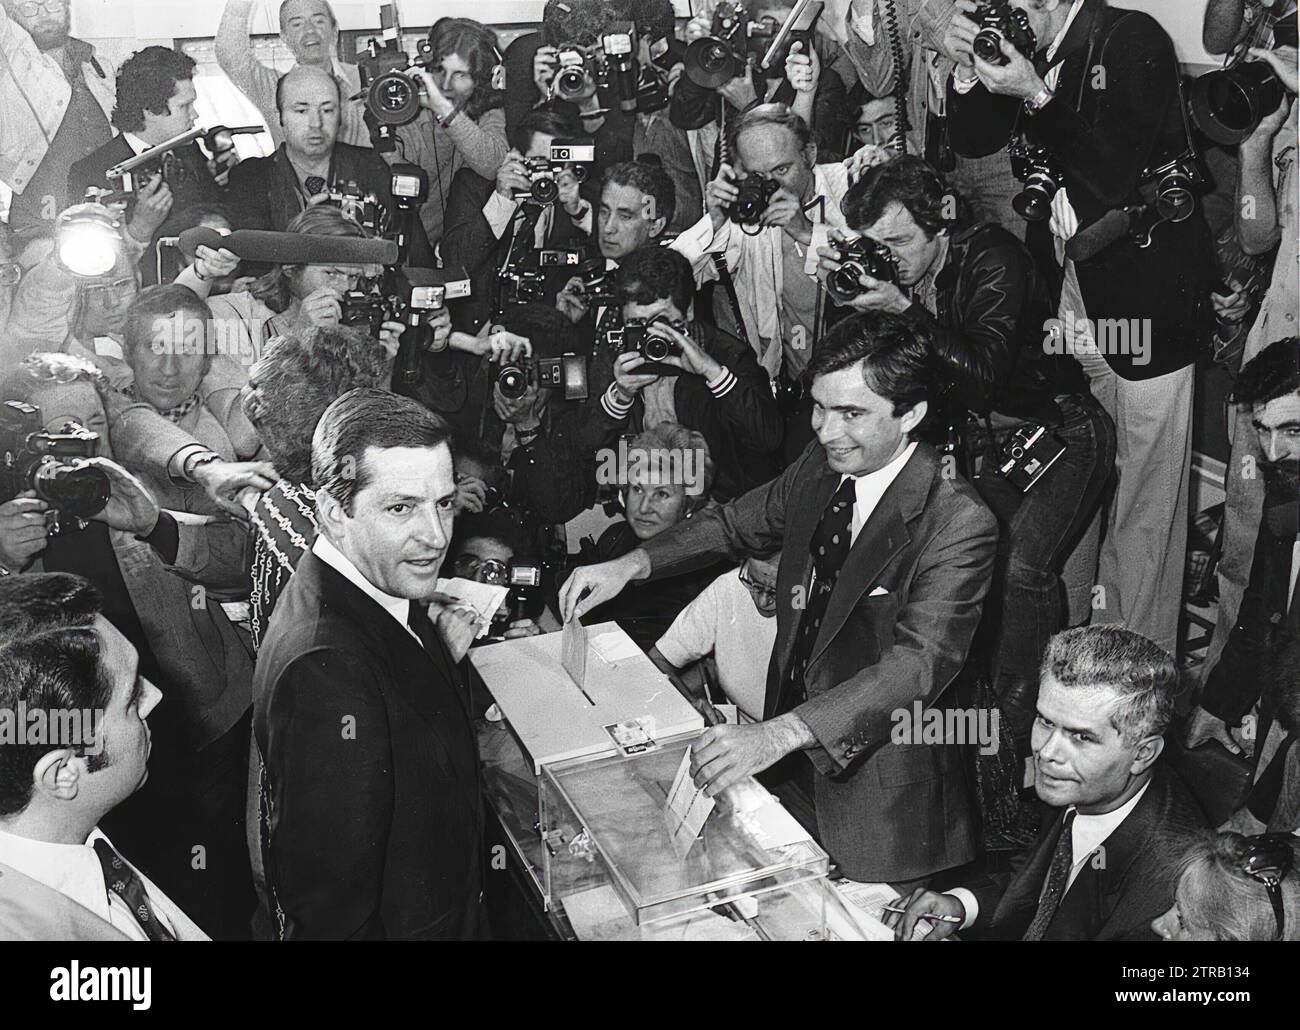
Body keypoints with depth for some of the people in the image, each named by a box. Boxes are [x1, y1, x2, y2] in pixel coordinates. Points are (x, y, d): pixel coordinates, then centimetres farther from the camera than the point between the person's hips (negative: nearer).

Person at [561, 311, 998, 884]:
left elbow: (918, 663, -34)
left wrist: (778, 733, -46)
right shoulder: (820, 468, -2)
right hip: (789, 770, 6)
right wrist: (632, 564, -3)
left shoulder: (958, 524, -24)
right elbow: (739, 524, 14)